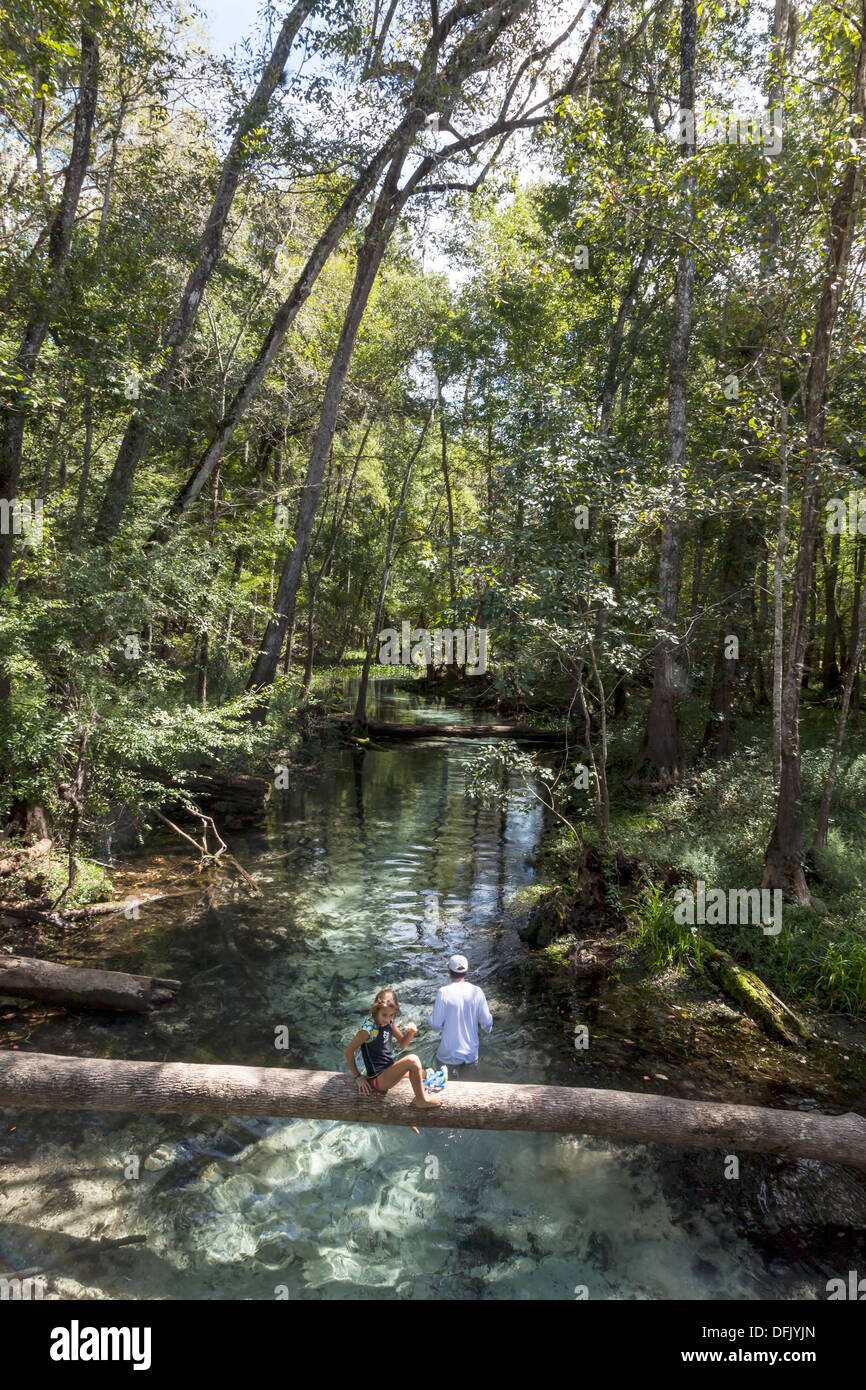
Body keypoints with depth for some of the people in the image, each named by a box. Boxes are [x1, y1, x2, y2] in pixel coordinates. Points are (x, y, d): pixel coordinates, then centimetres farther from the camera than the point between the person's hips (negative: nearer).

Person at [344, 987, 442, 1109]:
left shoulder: (388, 1022, 0)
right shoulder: (368, 1029, -24)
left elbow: (402, 1043, 9)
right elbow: (349, 1051, -18)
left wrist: (411, 1032, -11)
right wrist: (358, 1077, -14)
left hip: (388, 1070, 9)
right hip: (378, 1079, -9)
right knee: (412, 1060, -27)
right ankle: (422, 1100, -12)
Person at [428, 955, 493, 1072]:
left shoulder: (443, 992, -18)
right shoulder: (477, 992, -10)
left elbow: (436, 1025, -14)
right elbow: (487, 1022, -4)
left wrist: (432, 1016, 7)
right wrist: (487, 1028, 18)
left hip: (449, 1054, -2)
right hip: (471, 1053, 3)